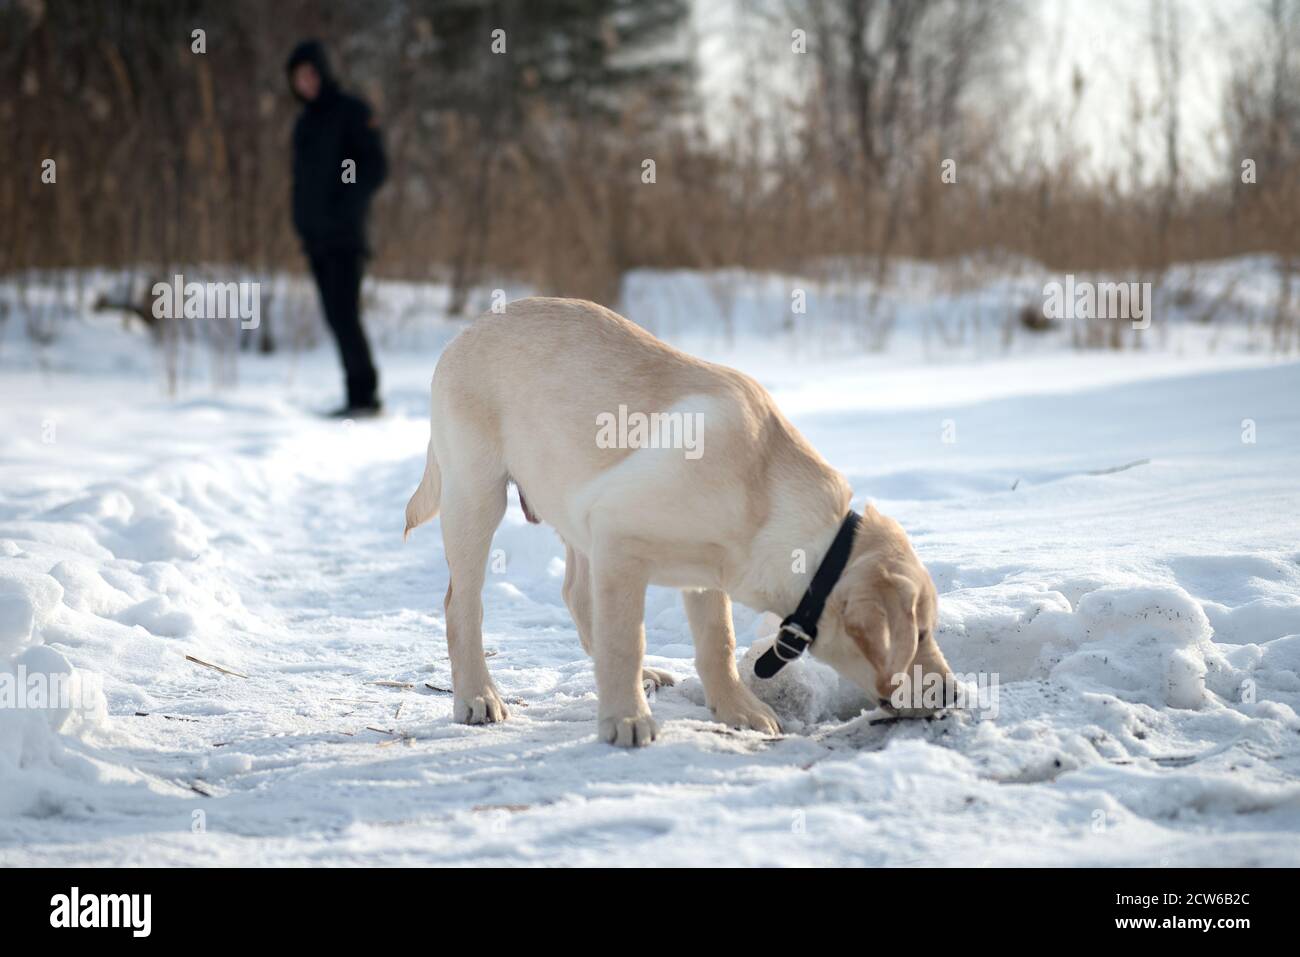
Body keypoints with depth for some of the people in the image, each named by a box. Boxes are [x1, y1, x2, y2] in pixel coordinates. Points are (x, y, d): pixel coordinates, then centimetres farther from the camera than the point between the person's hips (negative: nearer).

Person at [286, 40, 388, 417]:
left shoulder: (352, 112, -3)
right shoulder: (304, 123, 19)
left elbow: (375, 167, -8)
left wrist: (345, 208, -16)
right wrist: (301, 216, 11)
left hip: (343, 234, -7)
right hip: (314, 235, 7)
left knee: (344, 313, -15)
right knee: (335, 316, 4)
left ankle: (363, 395, -13)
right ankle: (362, 396, 6)